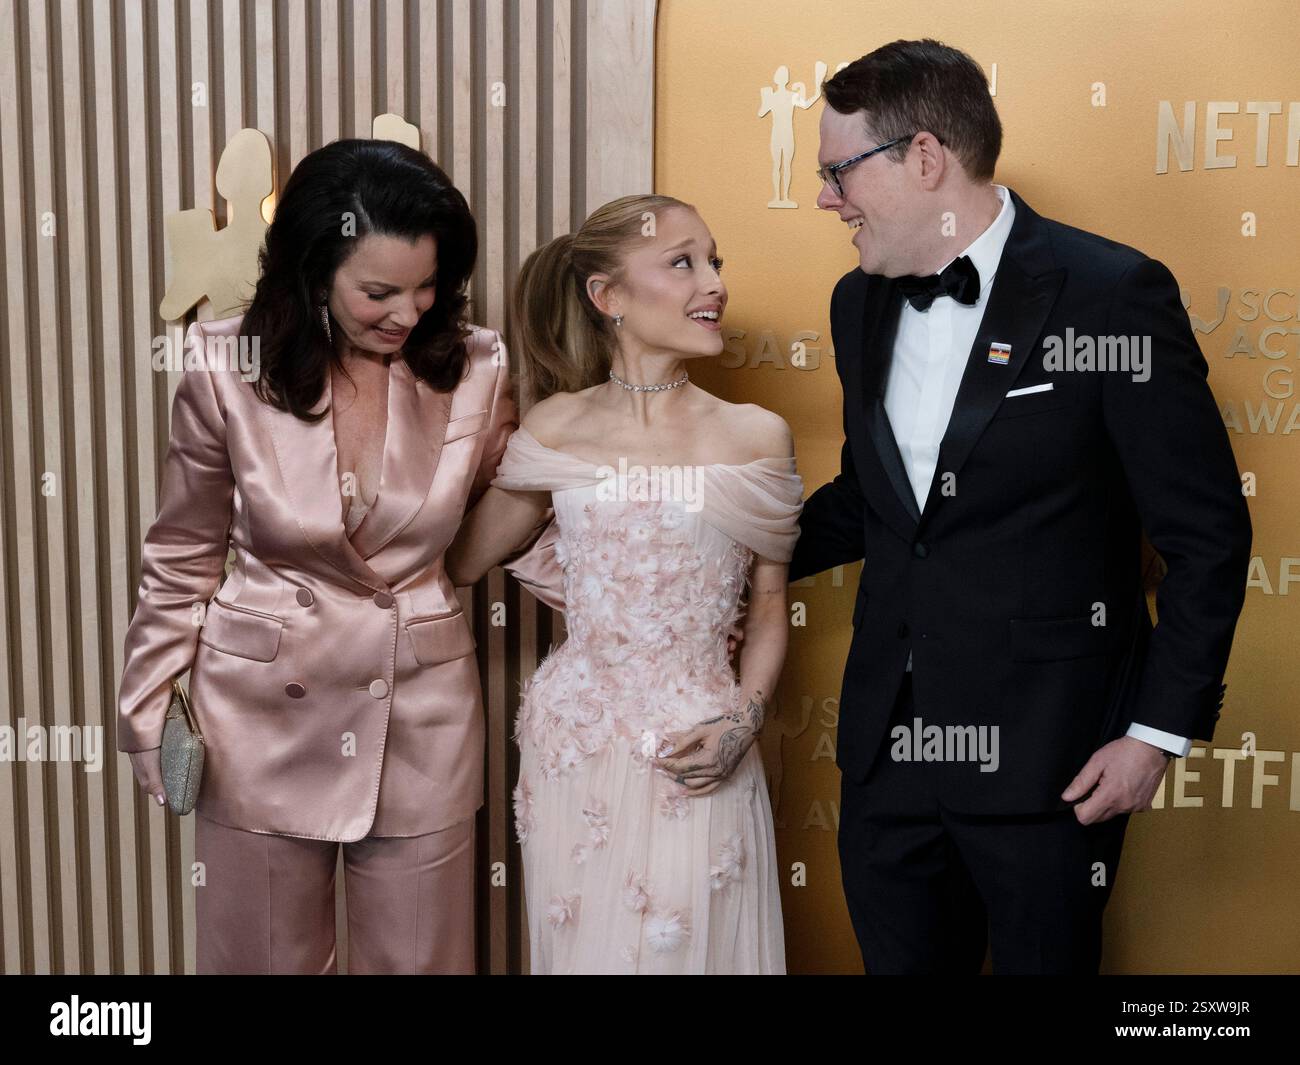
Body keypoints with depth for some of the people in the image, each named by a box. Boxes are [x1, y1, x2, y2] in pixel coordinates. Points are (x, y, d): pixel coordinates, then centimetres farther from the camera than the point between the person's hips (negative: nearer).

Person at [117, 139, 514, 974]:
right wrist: (153, 704, 3)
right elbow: (184, 558, 1)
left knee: (421, 956, 15)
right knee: (265, 956, 18)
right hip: (263, 712, 0)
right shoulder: (228, 372, -12)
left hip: (421, 713, 1)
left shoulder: (477, 370, -9)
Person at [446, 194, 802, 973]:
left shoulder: (758, 436, -3)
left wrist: (743, 720, -7)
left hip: (700, 763, 0)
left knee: (699, 949, 11)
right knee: (587, 947, 14)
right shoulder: (556, 429, -1)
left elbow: (770, 599, 5)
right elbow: (462, 560, 8)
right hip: (578, 754, 1)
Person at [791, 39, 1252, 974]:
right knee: (900, 959, 16)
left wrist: (1161, 730, -10)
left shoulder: (1112, 293, -12)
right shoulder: (860, 303, 7)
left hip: (1046, 758, -5)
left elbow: (1208, 535, -9)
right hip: (887, 751, 5)